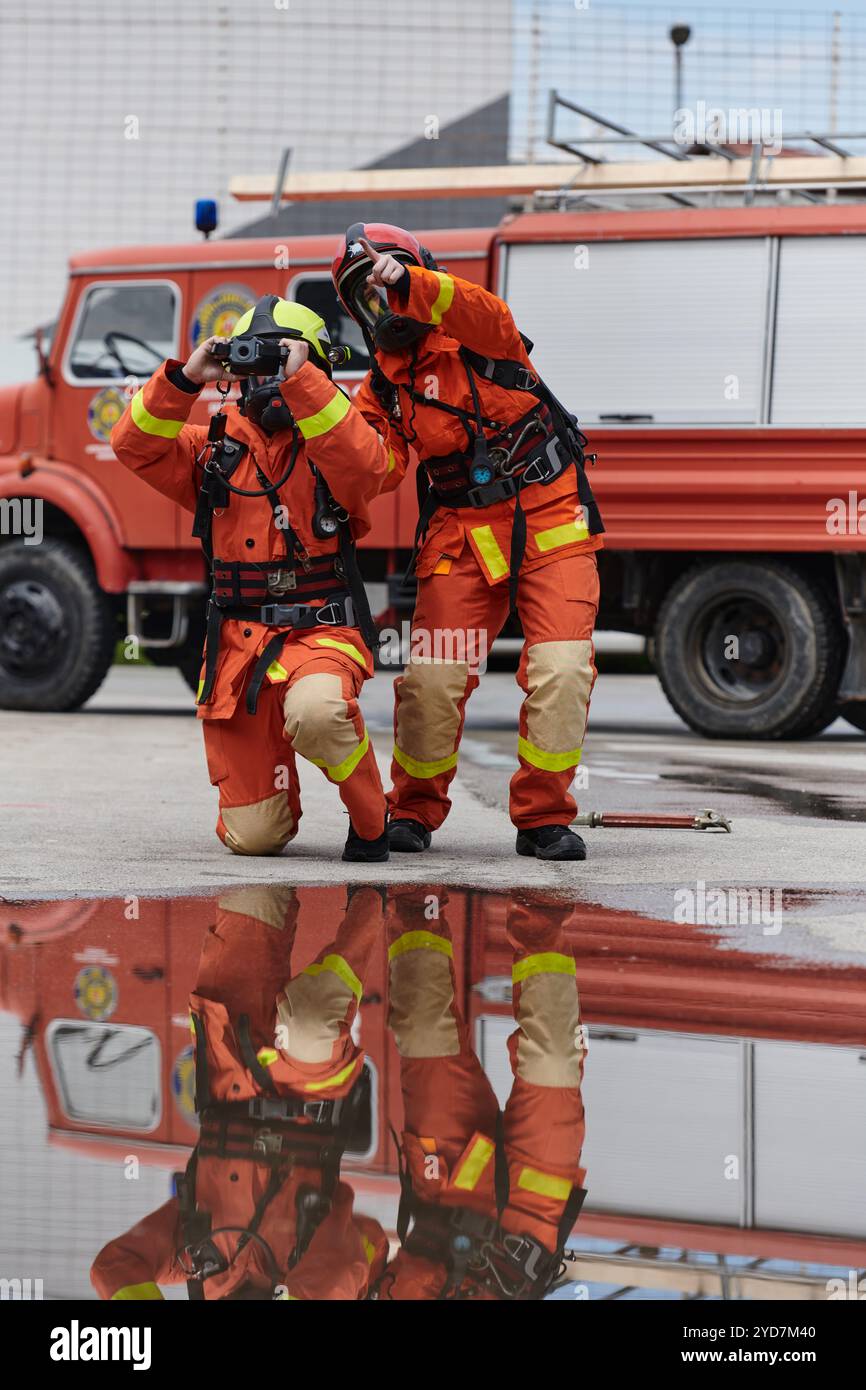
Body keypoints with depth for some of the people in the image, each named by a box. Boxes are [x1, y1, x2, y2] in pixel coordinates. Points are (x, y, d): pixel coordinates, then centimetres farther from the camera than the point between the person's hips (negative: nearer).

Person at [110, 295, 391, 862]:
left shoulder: (332, 442, 1)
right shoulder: (217, 447, 10)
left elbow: (365, 463, -23)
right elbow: (134, 445, -2)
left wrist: (300, 380, -25)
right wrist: (185, 379, -13)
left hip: (321, 630, -3)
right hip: (237, 641, 3)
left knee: (315, 713, -41)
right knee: (255, 838, 1)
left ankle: (370, 820, -12)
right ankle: (273, 807, 40)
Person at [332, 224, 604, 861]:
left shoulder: (473, 336, 0)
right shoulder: (383, 386, 11)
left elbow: (490, 318, -27)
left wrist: (410, 282, -42)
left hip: (550, 524, -3)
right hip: (464, 539, 3)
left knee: (562, 671, -14)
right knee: (433, 678, -8)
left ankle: (544, 819, 1)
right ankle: (415, 811, 13)